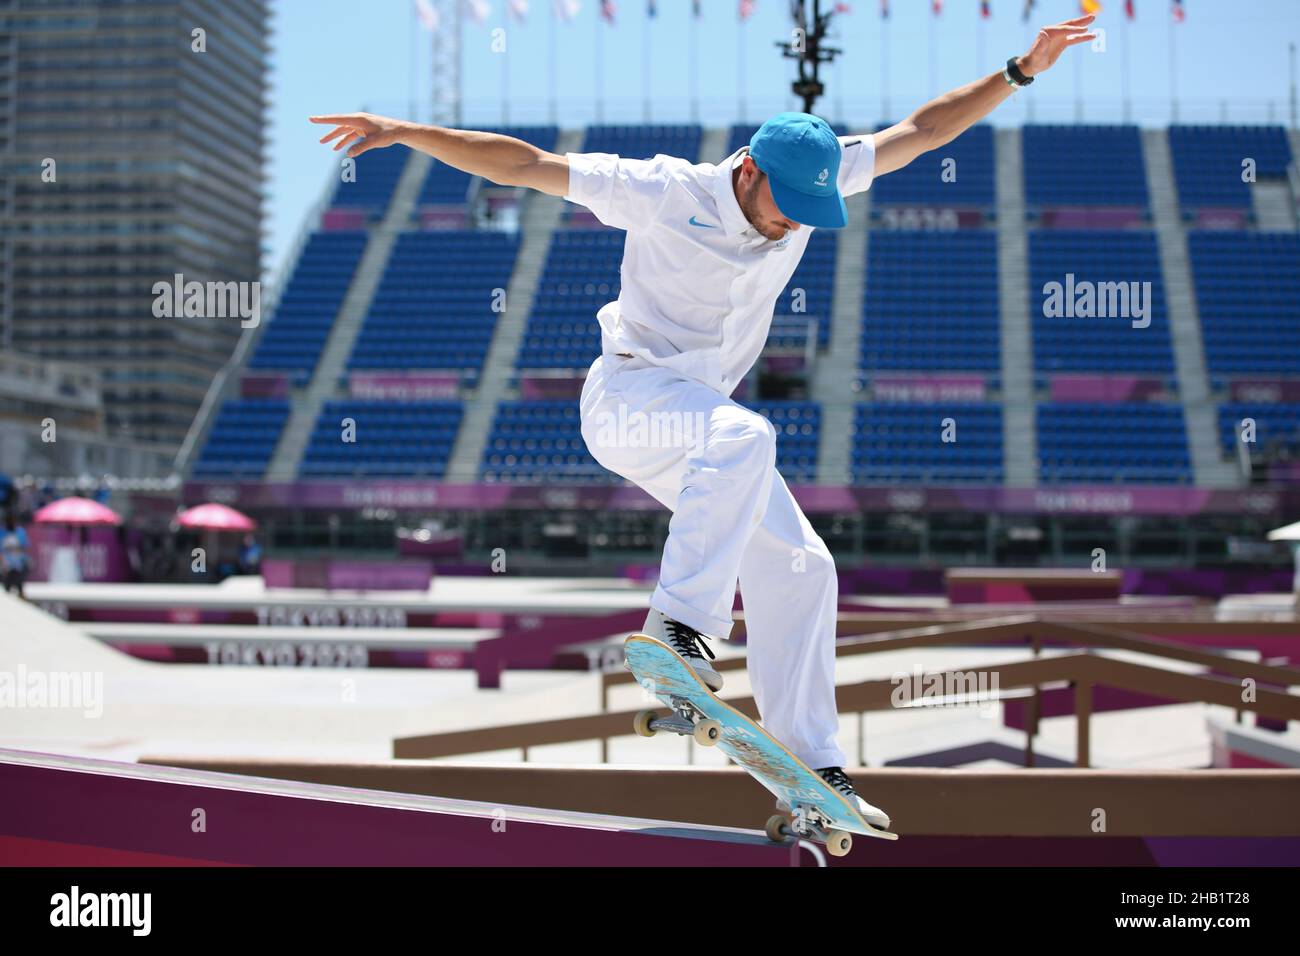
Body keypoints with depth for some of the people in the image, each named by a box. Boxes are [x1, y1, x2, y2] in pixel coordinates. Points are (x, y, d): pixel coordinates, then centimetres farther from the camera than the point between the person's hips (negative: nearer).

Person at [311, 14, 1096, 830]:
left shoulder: (811, 184, -1)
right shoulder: (664, 192, -17)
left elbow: (922, 131, 5)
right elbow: (523, 165, -18)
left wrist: (1022, 71, 2)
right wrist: (403, 131, -23)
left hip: (701, 416, 7)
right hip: (628, 397, -7)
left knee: (799, 568, 3)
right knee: (744, 436, -37)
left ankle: (813, 771, 8)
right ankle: (681, 625, -43)